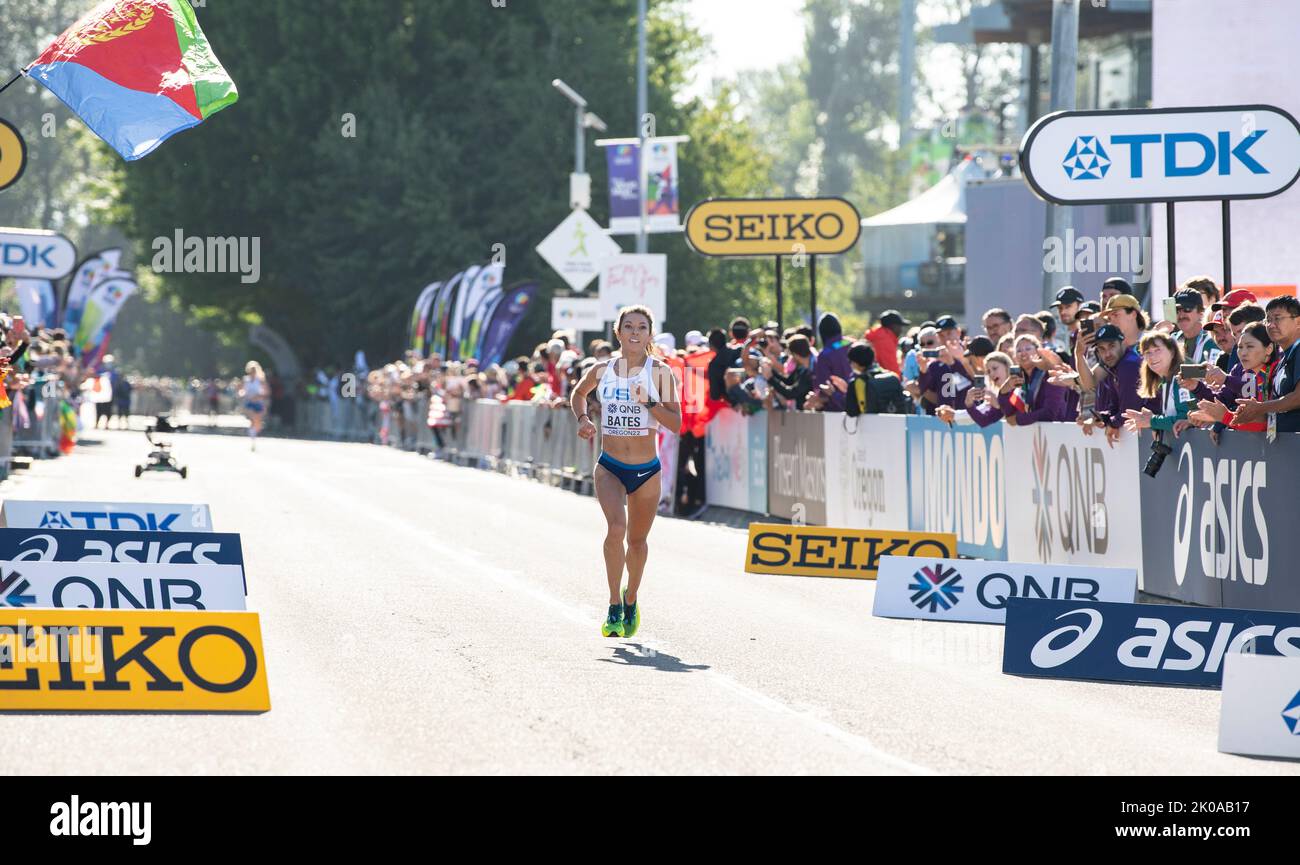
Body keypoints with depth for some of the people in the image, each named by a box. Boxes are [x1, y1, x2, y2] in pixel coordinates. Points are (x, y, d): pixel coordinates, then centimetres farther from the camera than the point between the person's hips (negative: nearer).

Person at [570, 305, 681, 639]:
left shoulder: (660, 372, -6)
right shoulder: (601, 371, 0)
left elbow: (676, 422, -10)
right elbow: (578, 394, 21)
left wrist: (648, 402, -22)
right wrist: (583, 418, 3)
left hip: (647, 471, 0)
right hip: (609, 469, 0)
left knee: (637, 540, 13)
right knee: (616, 528, -24)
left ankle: (631, 600, 40)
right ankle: (614, 607, -14)